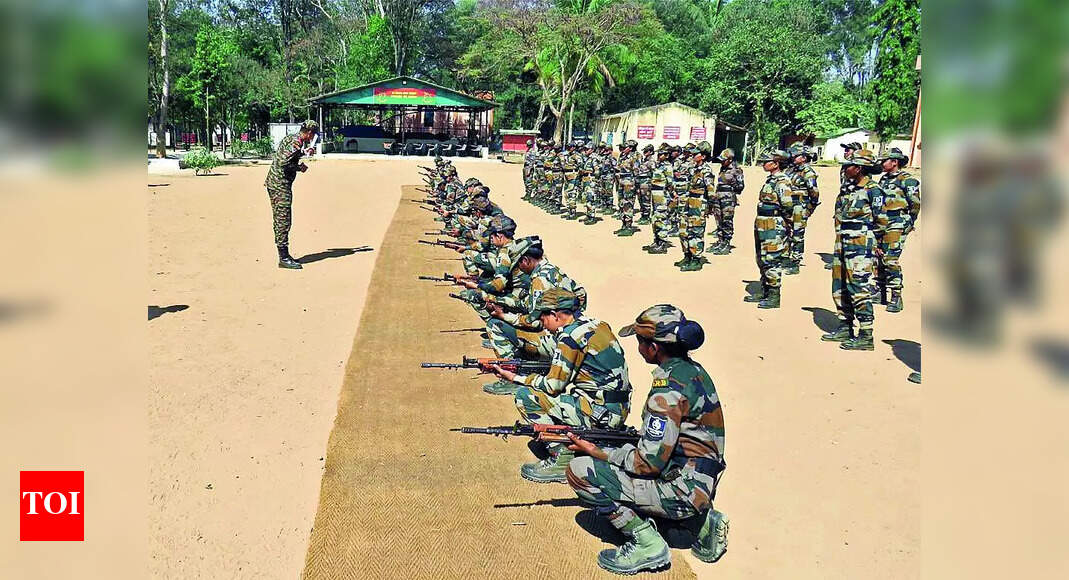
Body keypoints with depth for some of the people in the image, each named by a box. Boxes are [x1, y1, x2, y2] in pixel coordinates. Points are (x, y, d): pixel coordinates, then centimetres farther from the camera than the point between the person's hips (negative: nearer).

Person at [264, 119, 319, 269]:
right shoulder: (296, 143, -16)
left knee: (280, 221, 14)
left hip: (273, 183, 10)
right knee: (283, 221, -8)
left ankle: (283, 255, 21)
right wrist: (300, 168, -11)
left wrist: (304, 152, 34)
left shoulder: (290, 138, 13)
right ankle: (284, 258, -7)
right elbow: (284, 162, -25)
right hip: (280, 185, -10)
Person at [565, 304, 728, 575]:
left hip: (683, 490, -9)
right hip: (702, 484, 9)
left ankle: (647, 544, -5)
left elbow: (649, 462, -22)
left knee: (580, 471, -12)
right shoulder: (692, 369, 7)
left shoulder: (669, 387, -22)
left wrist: (598, 453, -8)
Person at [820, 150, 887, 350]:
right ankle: (845, 328, 25)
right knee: (839, 288, 13)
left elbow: (881, 220, -9)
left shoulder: (873, 190, -10)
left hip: (861, 246, -9)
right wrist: (841, 240, 18)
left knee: (860, 289, -10)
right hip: (842, 244, 9)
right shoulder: (846, 189, 15)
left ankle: (866, 336, -5)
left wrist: (869, 239, -3)